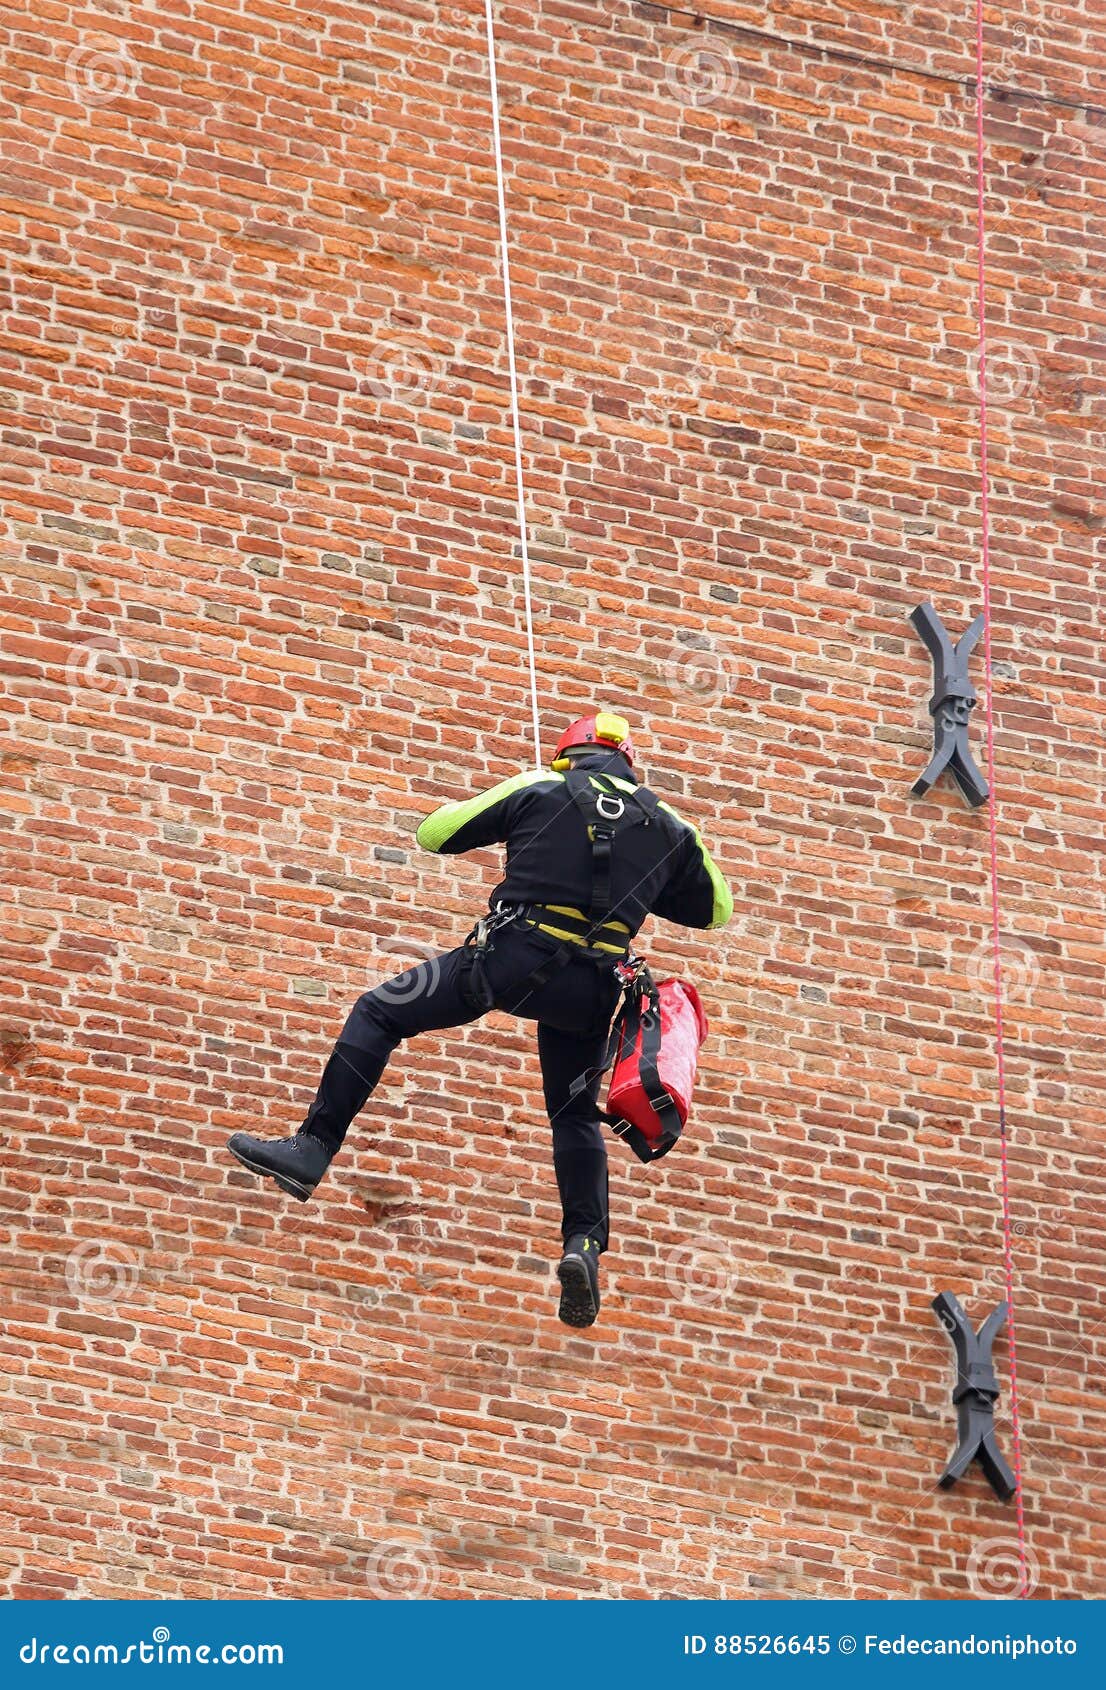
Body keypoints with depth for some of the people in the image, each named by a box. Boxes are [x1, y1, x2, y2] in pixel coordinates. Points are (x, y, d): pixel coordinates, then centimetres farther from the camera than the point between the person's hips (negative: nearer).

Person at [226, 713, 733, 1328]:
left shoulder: (540, 789, 8)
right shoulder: (668, 826, 15)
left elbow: (435, 833, 14)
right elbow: (714, 908, 30)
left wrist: (473, 809, 35)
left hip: (512, 954, -3)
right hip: (592, 986, 3)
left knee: (378, 1013, 7)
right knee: (576, 1116, 20)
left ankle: (312, 1150, -3)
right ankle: (586, 1244, 0)